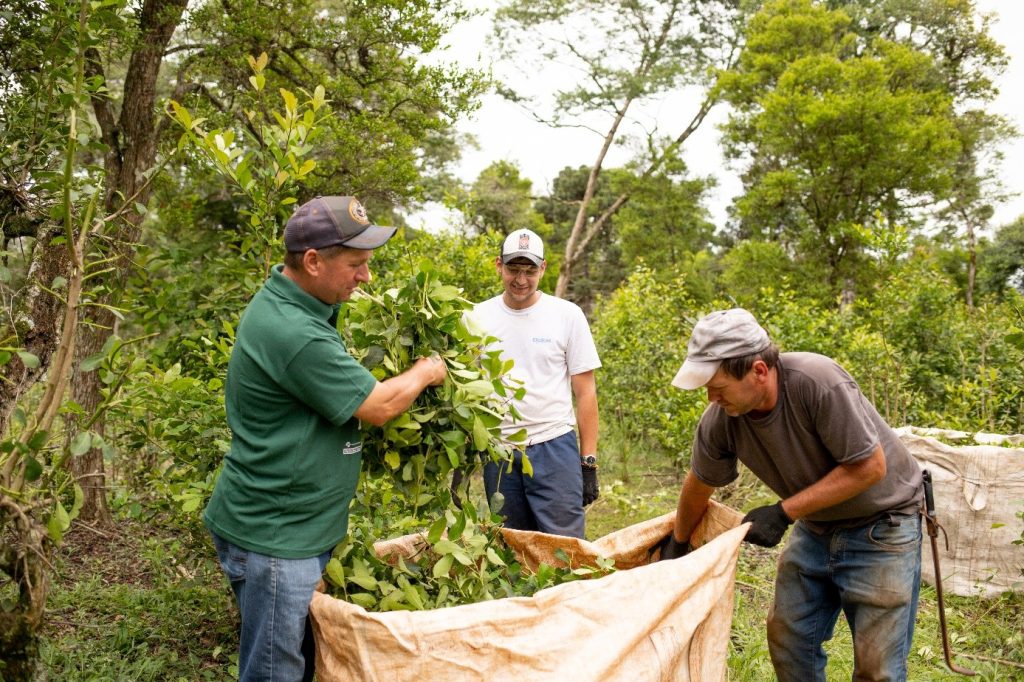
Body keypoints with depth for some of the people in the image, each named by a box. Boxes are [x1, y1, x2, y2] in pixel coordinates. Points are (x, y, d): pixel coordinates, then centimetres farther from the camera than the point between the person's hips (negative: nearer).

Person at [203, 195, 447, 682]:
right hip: (274, 539, -10)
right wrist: (425, 373, 0)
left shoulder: (284, 297, 4)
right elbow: (378, 407, -19)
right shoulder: (295, 335, -28)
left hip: (297, 527, 10)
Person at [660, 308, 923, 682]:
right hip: (815, 523, 5)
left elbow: (870, 466, -25)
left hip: (881, 523, -5)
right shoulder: (719, 418, -17)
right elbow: (699, 484, 2)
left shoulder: (817, 382, -33)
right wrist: (677, 545, 16)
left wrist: (784, 512, -26)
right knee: (788, 640, 7)